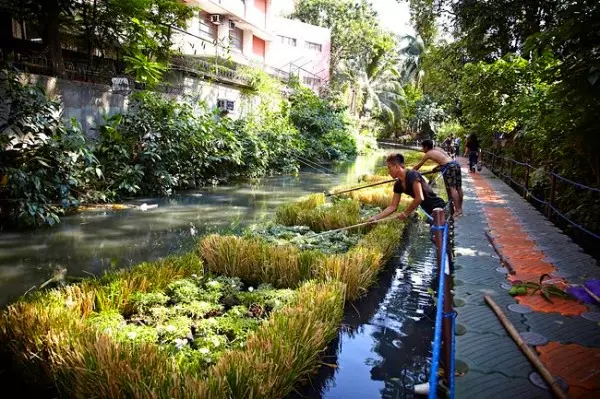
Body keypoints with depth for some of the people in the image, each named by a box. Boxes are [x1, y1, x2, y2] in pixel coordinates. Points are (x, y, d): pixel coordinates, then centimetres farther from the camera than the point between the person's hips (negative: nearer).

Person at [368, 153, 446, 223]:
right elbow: (393, 206, 4)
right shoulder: (398, 184, 2)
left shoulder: (412, 175, -22)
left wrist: (405, 213, -20)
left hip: (438, 208, -9)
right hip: (430, 212, 9)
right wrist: (376, 217, -4)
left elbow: (419, 198, -29)